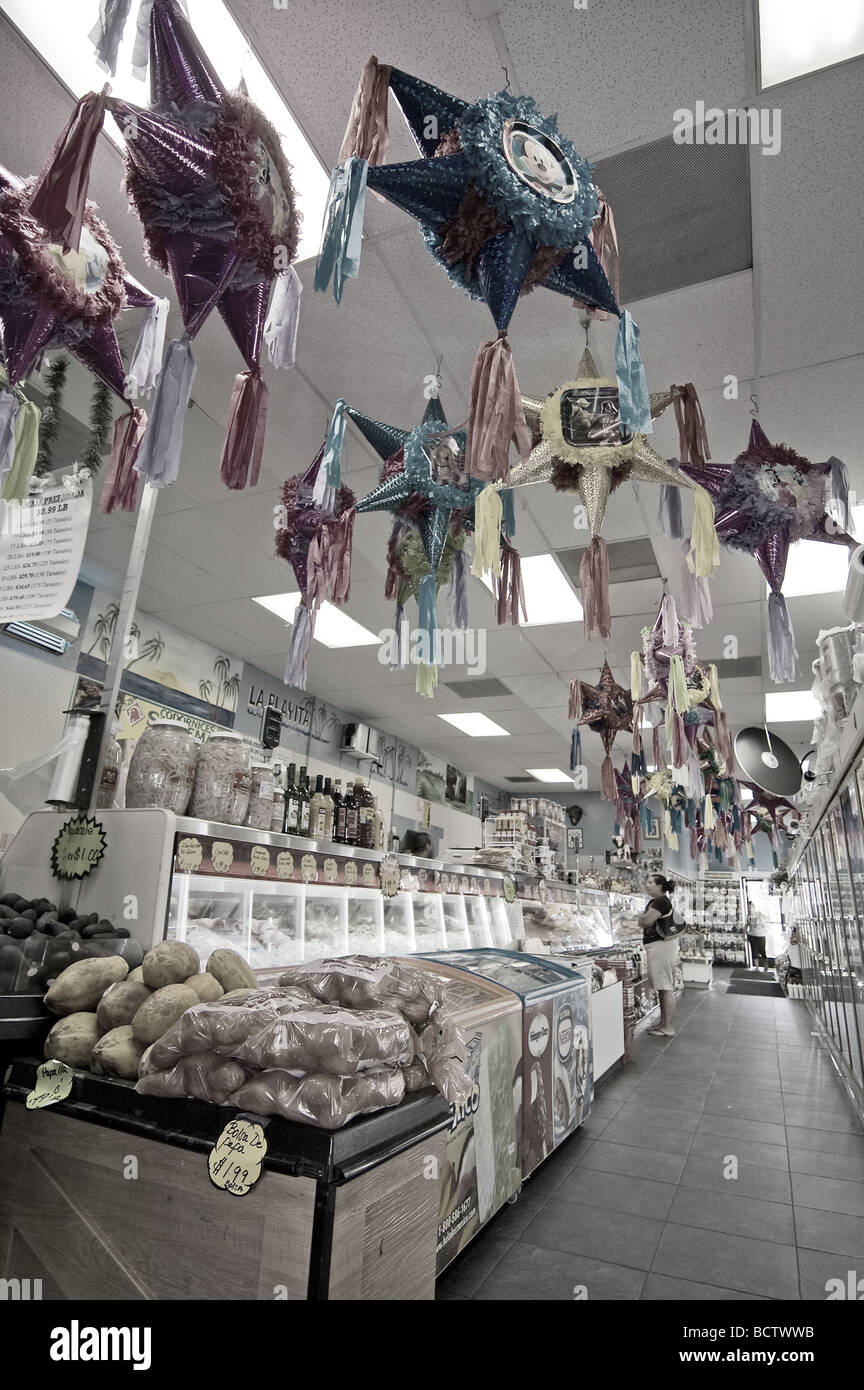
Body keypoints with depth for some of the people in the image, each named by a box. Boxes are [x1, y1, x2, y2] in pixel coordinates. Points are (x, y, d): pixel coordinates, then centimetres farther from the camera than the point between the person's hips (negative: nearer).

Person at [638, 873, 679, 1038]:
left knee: (666, 988, -6)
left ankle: (669, 1028, -1)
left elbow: (644, 921, -20)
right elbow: (642, 922, 18)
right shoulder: (653, 901, 17)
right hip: (656, 947, 11)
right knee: (661, 988, 15)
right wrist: (646, 918, -1)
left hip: (662, 945, -11)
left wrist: (644, 917, -1)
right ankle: (663, 1023, 23)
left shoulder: (661, 902, -15)